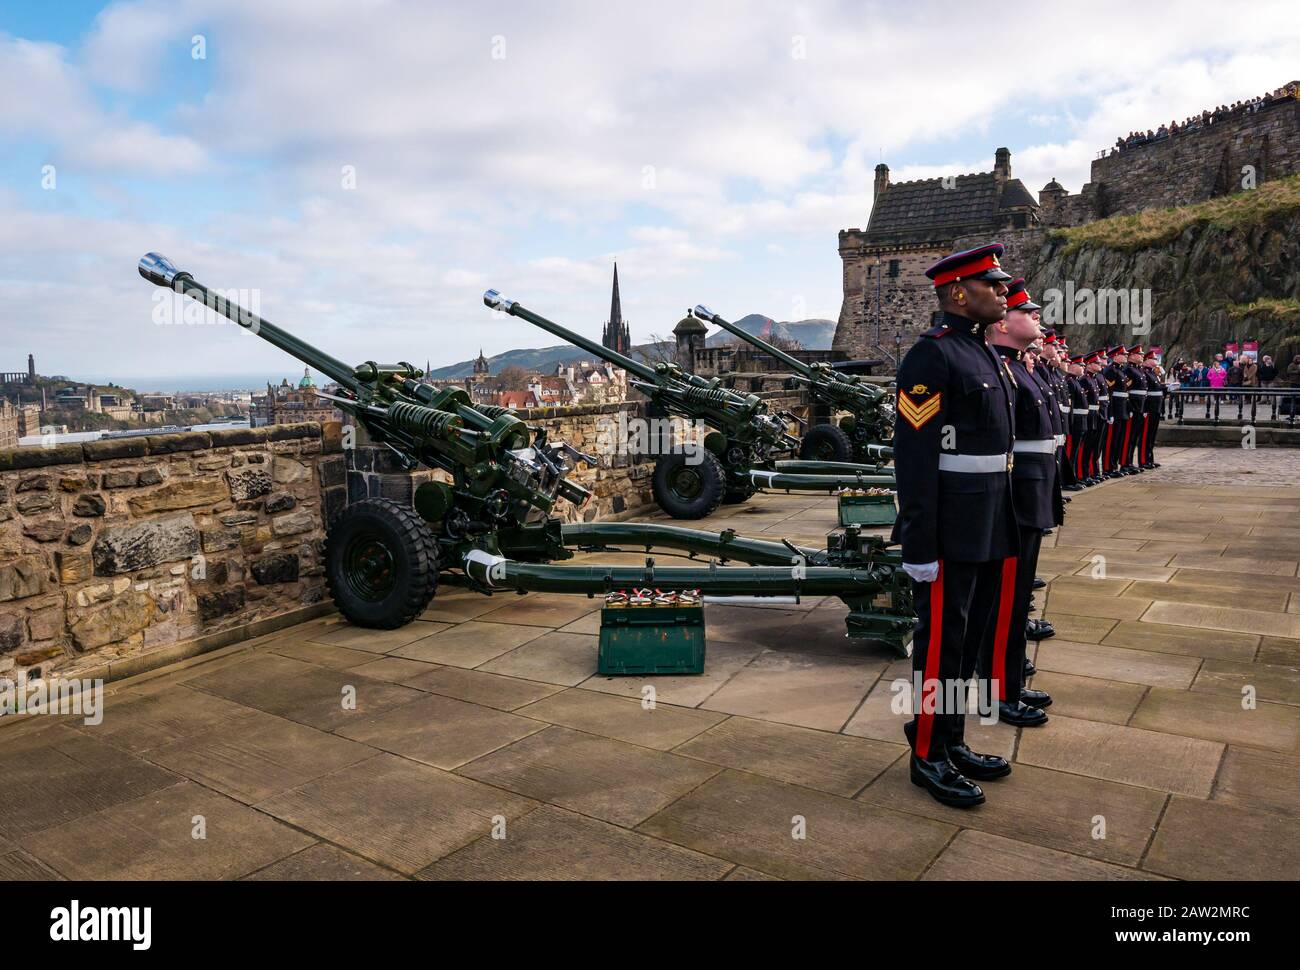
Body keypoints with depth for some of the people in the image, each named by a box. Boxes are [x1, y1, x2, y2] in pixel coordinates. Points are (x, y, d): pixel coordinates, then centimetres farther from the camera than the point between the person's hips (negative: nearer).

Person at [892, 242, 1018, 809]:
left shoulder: (985, 354, 15)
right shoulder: (932, 355, -14)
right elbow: (913, 455, -19)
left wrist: (1003, 526, 20)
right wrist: (918, 545, -21)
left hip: (988, 528, 9)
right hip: (951, 529, -9)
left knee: (969, 637, 16)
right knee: (941, 640, 1)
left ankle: (953, 742, 30)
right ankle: (928, 757, 16)